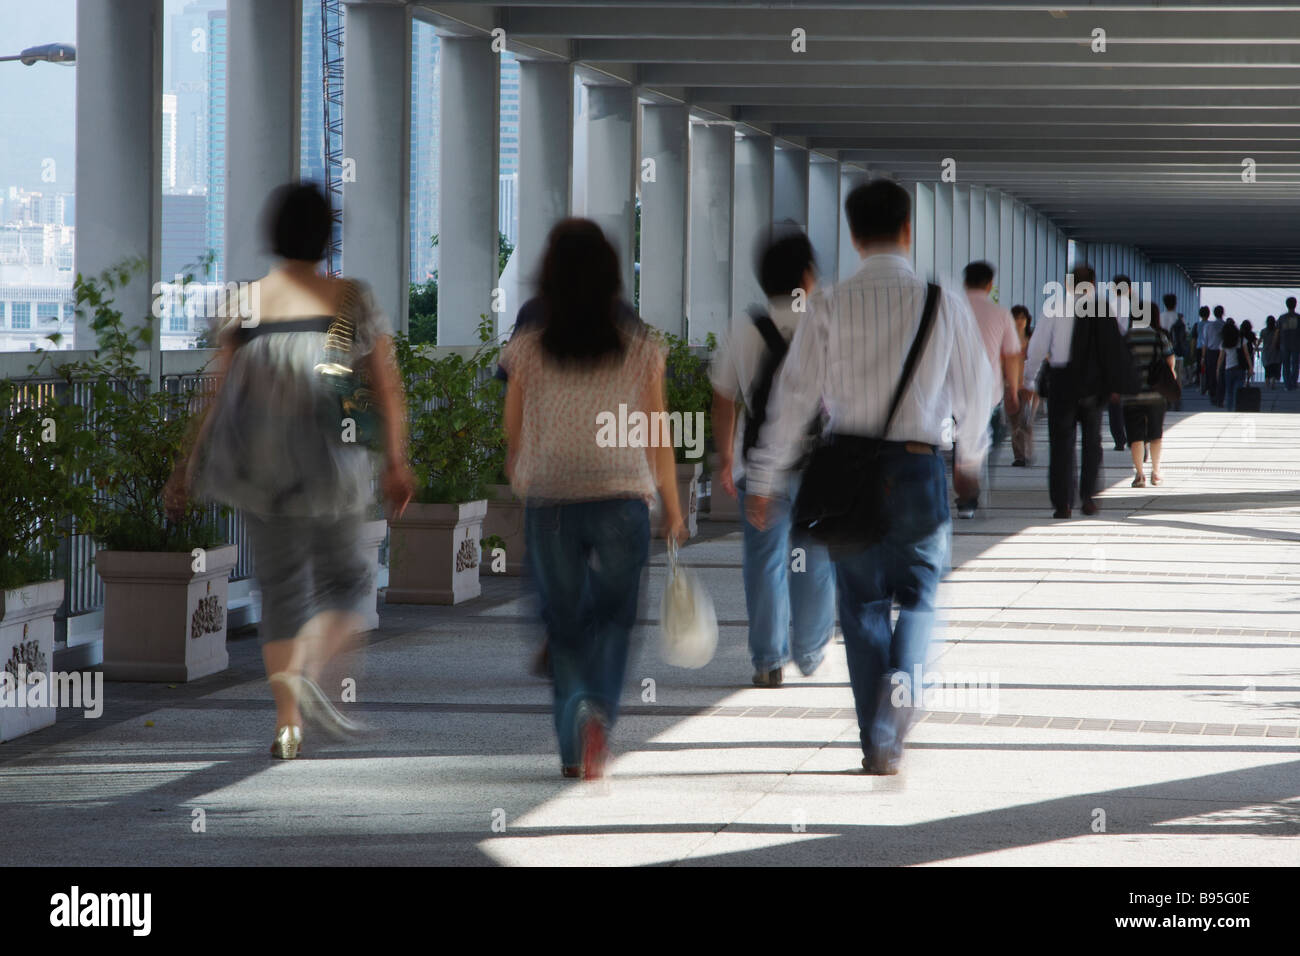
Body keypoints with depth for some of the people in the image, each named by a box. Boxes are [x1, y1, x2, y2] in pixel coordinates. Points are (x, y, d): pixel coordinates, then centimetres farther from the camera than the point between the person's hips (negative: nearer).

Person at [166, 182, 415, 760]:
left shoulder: (245, 302, 1)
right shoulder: (352, 300, -2)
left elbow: (223, 394, 1)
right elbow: (386, 390, -2)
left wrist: (192, 464, 11)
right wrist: (396, 463, 6)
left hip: (257, 468, 2)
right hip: (328, 464, -2)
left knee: (281, 588, 10)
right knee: (344, 577, 14)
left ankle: (287, 718, 1)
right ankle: (311, 675, -13)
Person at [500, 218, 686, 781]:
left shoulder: (527, 350, -3)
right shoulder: (639, 348, -3)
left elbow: (514, 439, 5)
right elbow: (657, 439, 2)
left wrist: (518, 491, 23)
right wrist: (674, 512, 13)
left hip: (550, 506, 0)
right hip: (622, 500, 0)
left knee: (562, 624, 13)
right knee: (612, 618, 10)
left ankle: (573, 749, 6)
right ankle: (598, 711, -18)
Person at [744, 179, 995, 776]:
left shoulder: (831, 307, -4)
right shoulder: (944, 305, -4)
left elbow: (795, 394, -3)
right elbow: (976, 390, 5)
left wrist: (764, 481, 4)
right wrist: (970, 453, 25)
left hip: (848, 463, 1)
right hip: (919, 467, -1)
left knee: (862, 605, 12)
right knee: (918, 599, 9)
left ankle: (875, 746, 16)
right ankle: (892, 727, -13)